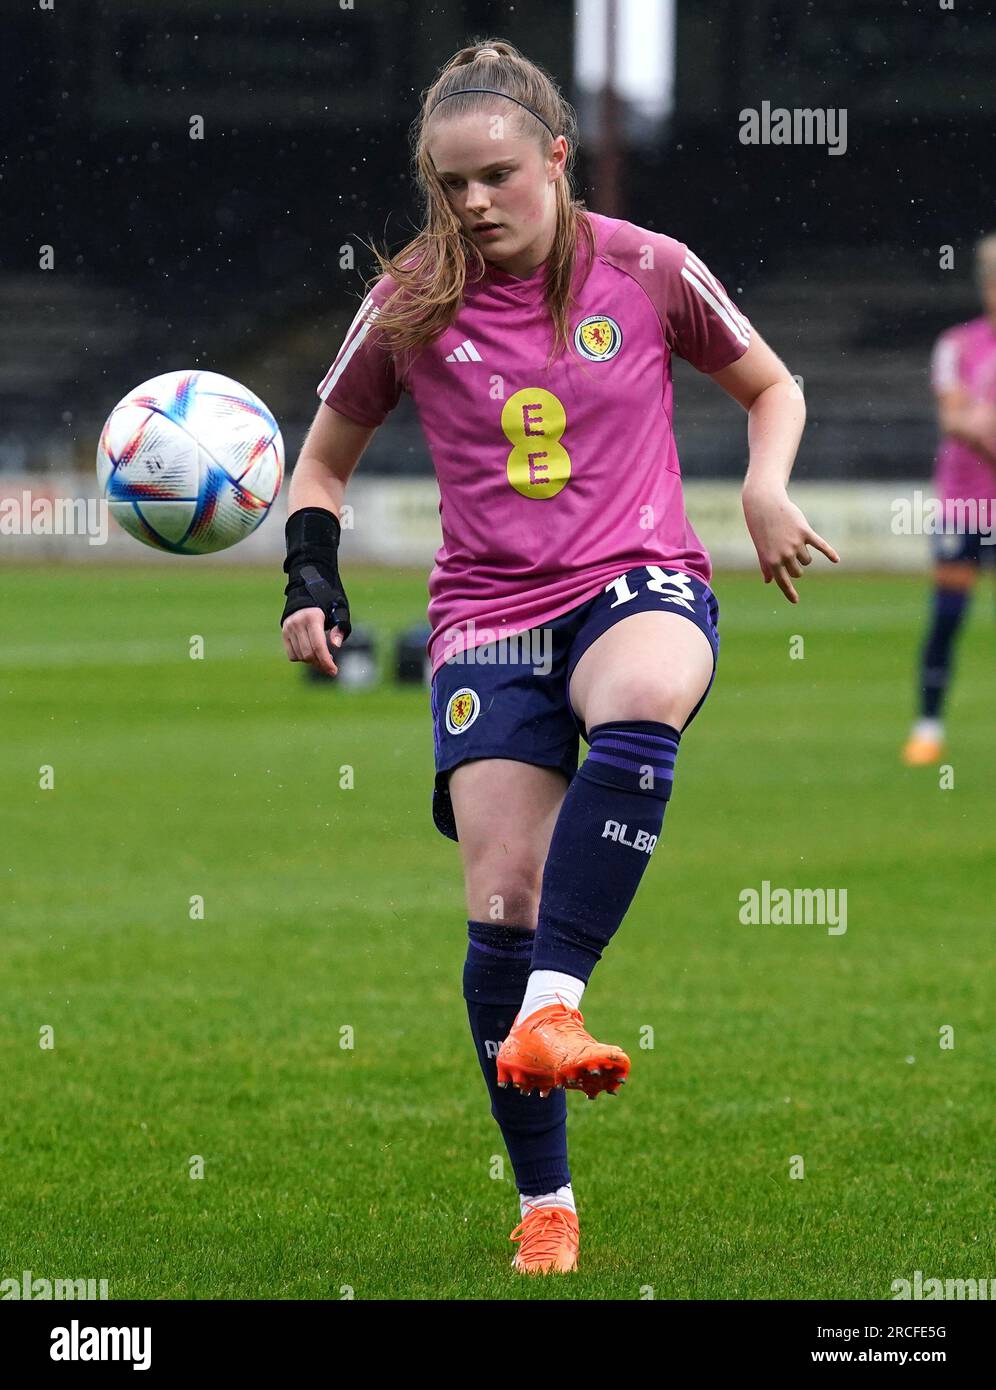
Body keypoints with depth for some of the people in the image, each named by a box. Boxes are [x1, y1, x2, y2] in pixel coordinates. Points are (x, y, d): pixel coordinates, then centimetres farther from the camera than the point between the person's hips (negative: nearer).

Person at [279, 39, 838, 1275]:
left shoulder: (648, 272, 1)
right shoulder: (410, 307, 4)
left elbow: (771, 388, 17)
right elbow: (325, 456, 18)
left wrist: (766, 491, -2)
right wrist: (312, 580, 2)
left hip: (639, 583, -1)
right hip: (489, 618, 2)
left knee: (639, 704, -40)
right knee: (504, 902, -12)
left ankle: (549, 1009, -44)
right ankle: (545, 1206, 1)